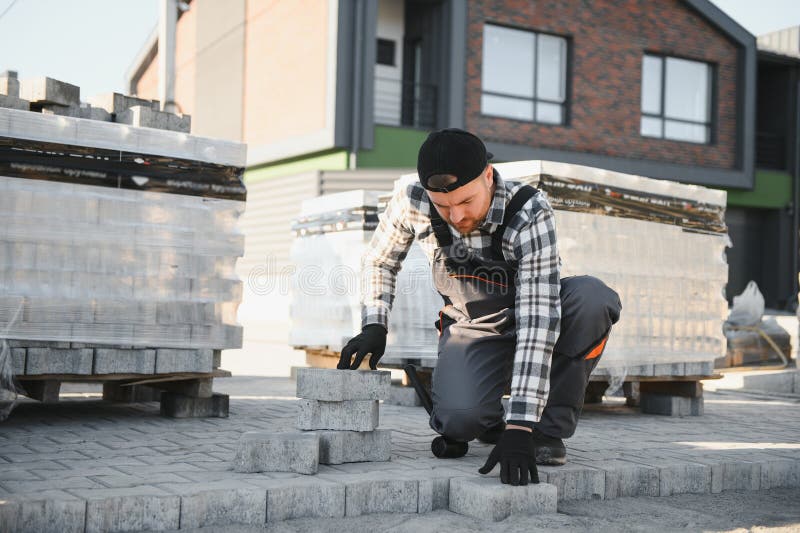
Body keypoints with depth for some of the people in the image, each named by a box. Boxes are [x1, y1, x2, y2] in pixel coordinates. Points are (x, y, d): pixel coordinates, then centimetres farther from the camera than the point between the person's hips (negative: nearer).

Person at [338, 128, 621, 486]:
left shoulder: (530, 213, -31)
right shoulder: (411, 201, -20)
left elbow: (537, 318, -38)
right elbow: (378, 261, 2)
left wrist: (520, 428, -44)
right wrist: (374, 327, -14)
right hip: (471, 332, 1)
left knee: (592, 298, -35)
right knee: (459, 419, -31)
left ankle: (549, 427, -16)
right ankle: (489, 421, 9)